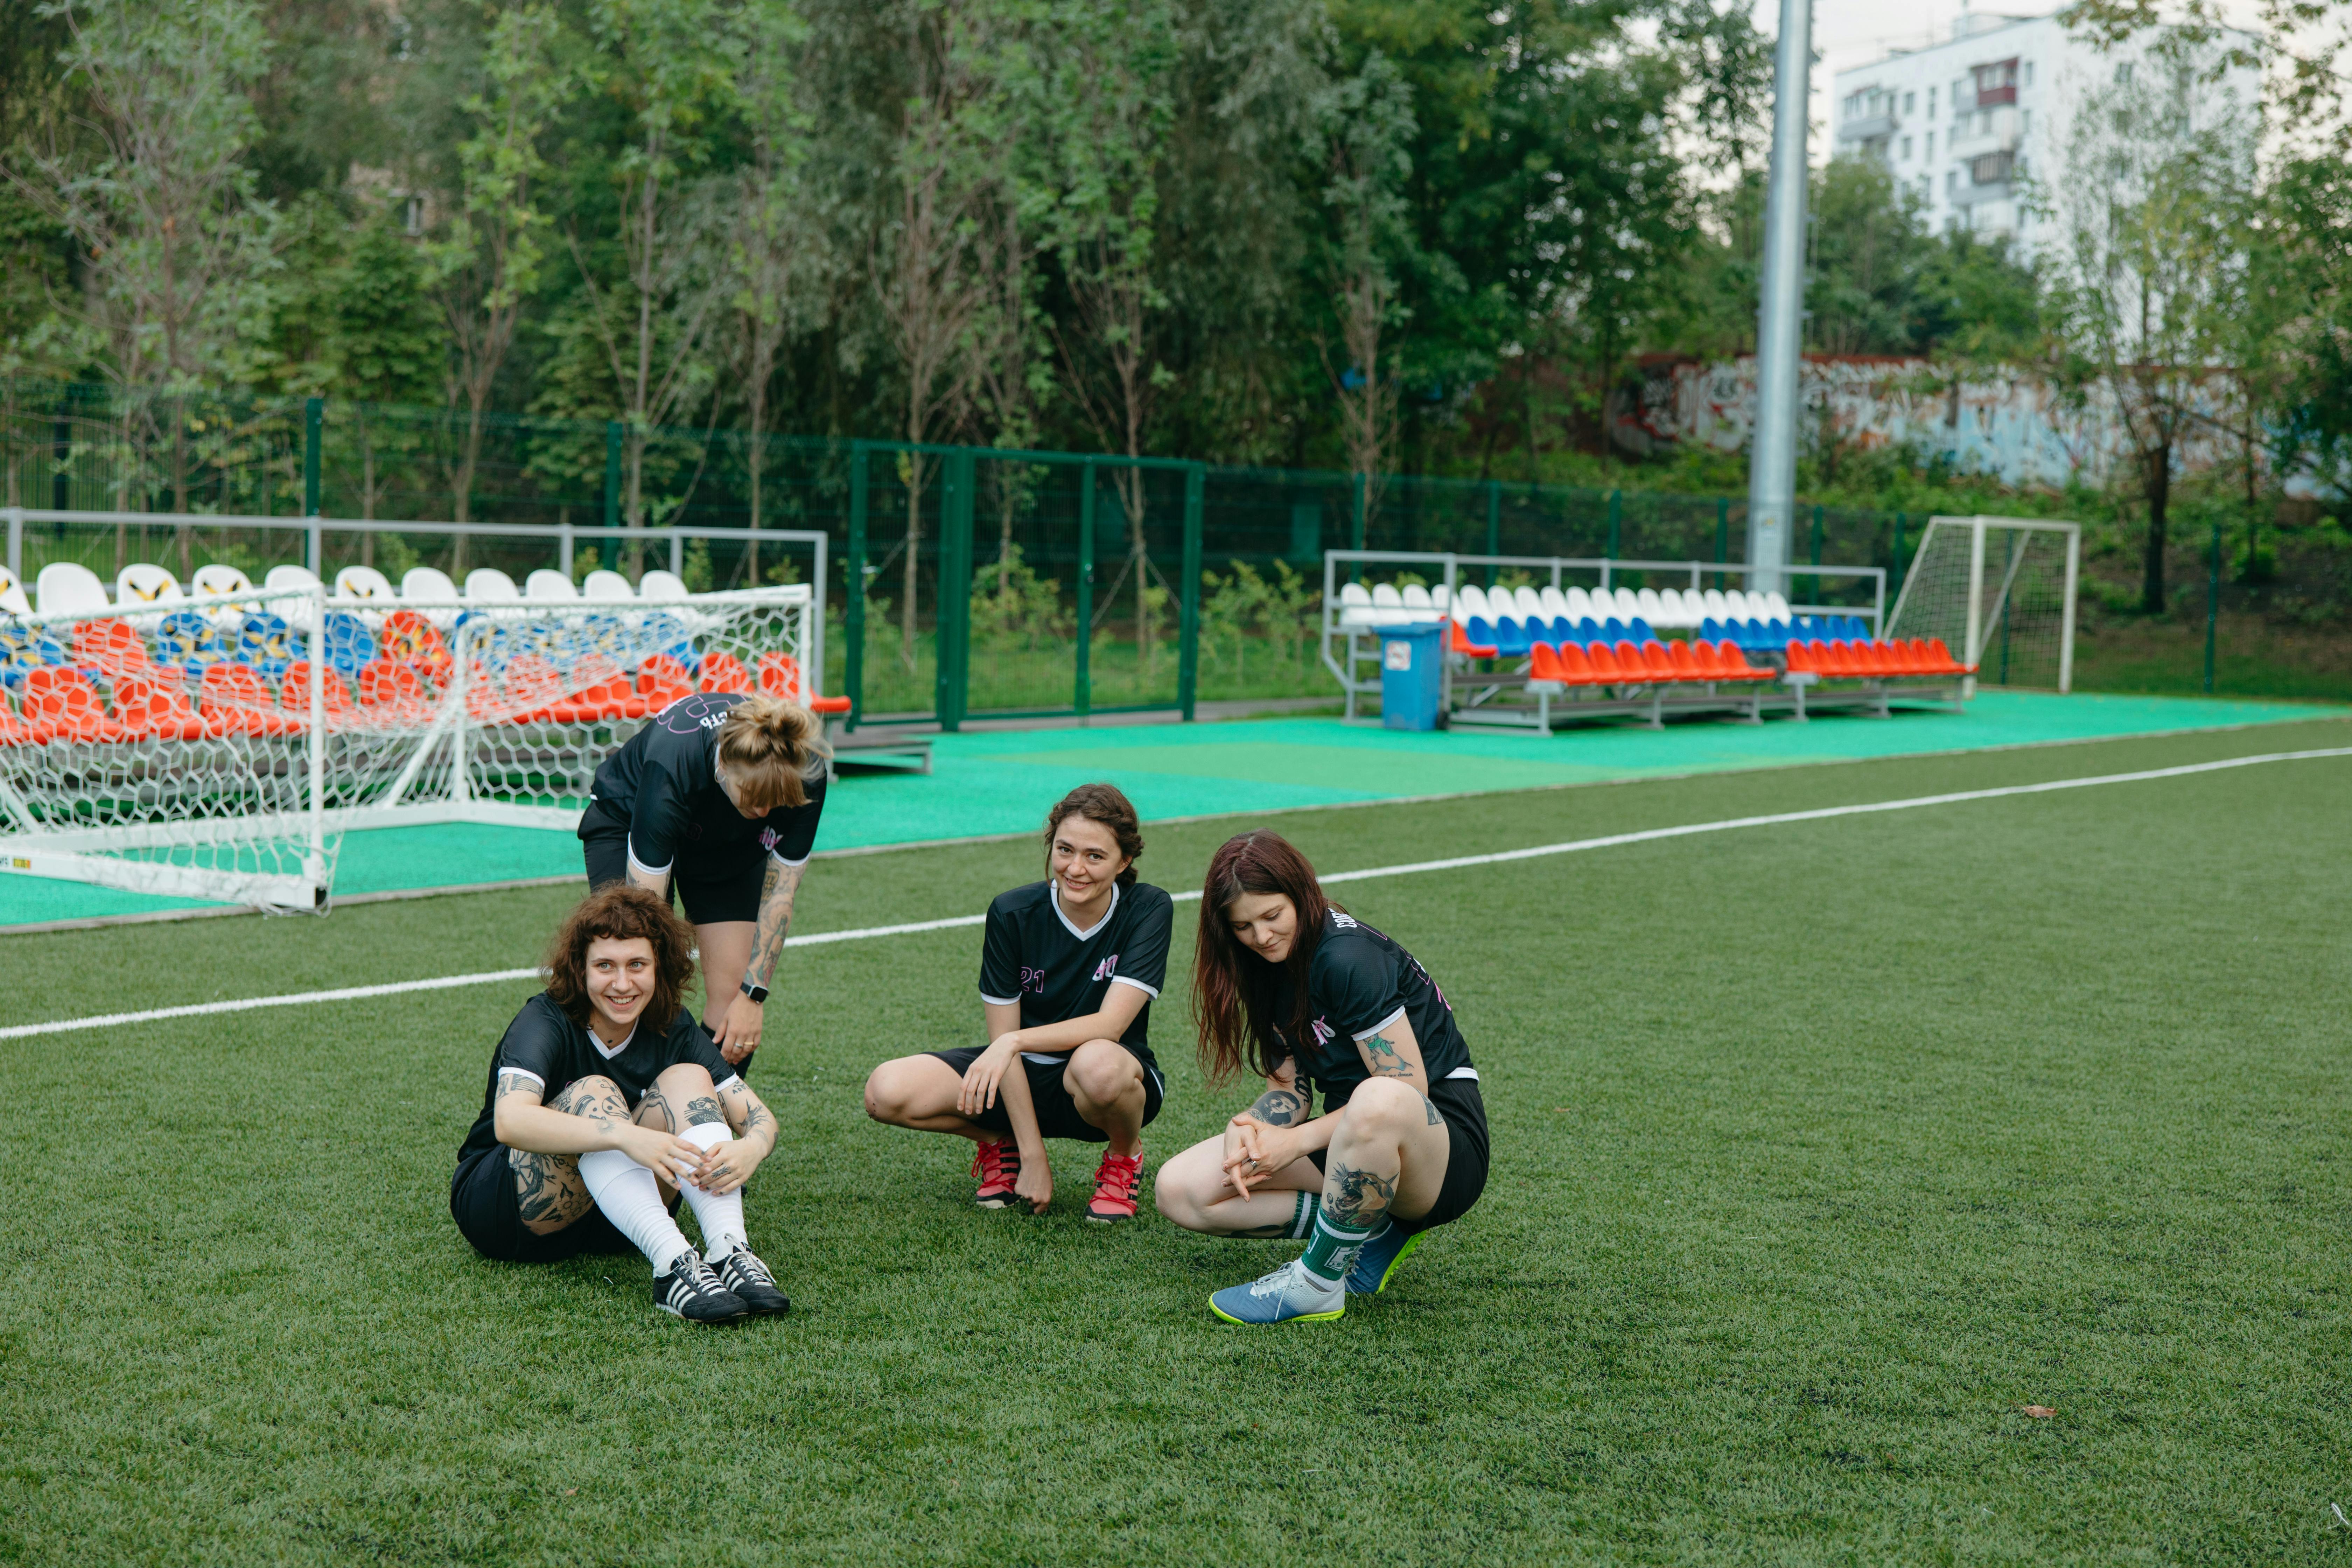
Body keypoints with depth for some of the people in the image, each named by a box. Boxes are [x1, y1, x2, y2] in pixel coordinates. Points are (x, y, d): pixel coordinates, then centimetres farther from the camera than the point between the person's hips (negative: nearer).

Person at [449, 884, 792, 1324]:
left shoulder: (671, 1028, -4)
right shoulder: (545, 1021, -19)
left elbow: (758, 1116, -10)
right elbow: (509, 1121, -39)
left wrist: (749, 1149, -36)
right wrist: (627, 1136, -52)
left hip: (612, 1221, 5)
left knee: (688, 1078, -16)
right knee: (592, 1092, -31)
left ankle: (729, 1253, -35)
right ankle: (671, 1266, -47)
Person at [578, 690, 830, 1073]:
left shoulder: (805, 777, -32)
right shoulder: (670, 768, -42)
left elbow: (779, 893, -19)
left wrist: (753, 995, -20)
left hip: (732, 843, 3)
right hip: (627, 822, -3)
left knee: (734, 989, -9)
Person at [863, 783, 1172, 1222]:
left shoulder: (1148, 910, -14)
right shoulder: (1012, 914, -12)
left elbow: (1110, 1024, -23)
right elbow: (1004, 1041, -11)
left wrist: (1016, 1041, -38)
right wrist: (1033, 1155, -16)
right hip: (1024, 1077, 2)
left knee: (1098, 1065, -41)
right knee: (887, 1093, -22)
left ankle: (1126, 1155, -5)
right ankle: (998, 1141, 8)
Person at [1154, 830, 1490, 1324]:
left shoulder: (1348, 958, -19)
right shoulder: (1269, 968, 6)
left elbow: (1406, 1089, -20)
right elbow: (1289, 1088, 9)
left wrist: (1298, 1141, -19)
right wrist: (1248, 1129, -13)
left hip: (1443, 1138, -8)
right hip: (1353, 1141, 8)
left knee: (1378, 1102, -46)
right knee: (1178, 1191, -6)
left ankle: (1317, 1284, -26)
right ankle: (1369, 1228, -5)